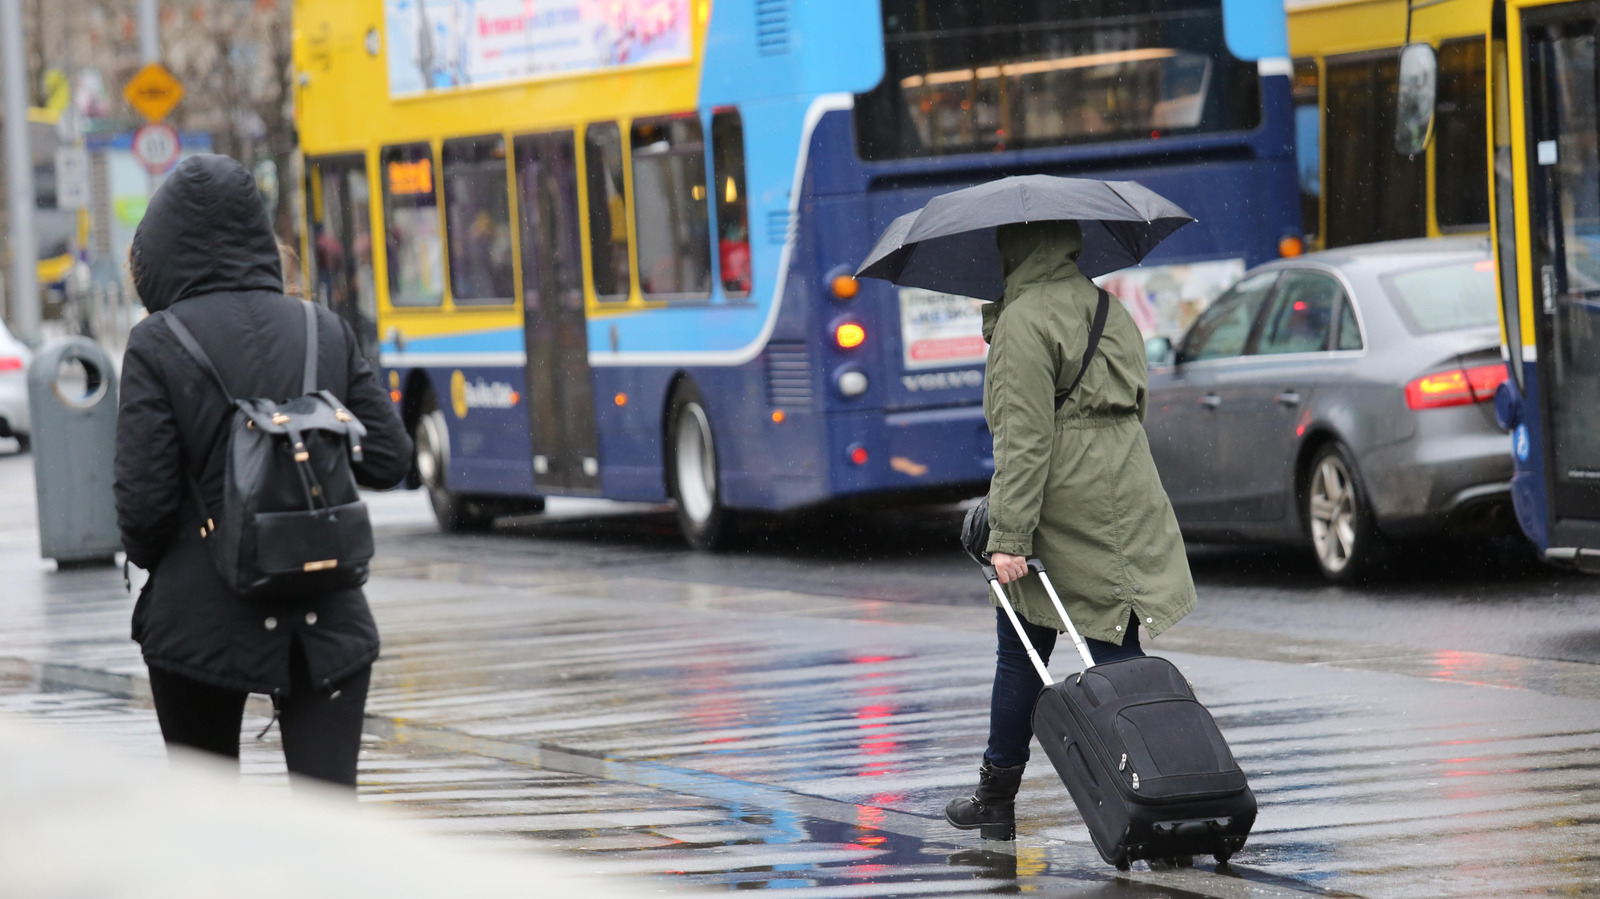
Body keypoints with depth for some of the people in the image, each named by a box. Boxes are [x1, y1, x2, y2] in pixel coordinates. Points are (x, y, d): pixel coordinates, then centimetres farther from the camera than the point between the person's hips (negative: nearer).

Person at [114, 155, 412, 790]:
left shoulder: (157, 345, -9)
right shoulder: (327, 333, 2)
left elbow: (143, 499, -11)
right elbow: (388, 461, 4)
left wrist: (149, 559, 10)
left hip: (201, 622, -2)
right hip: (327, 620, 2)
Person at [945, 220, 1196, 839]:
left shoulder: (1025, 322, -11)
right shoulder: (1109, 310, 14)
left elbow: (1024, 440, -17)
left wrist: (1009, 536, -17)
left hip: (1061, 516, -6)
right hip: (1127, 505, 6)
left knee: (1021, 655, 8)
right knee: (1117, 654, 3)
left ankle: (997, 800, 18)